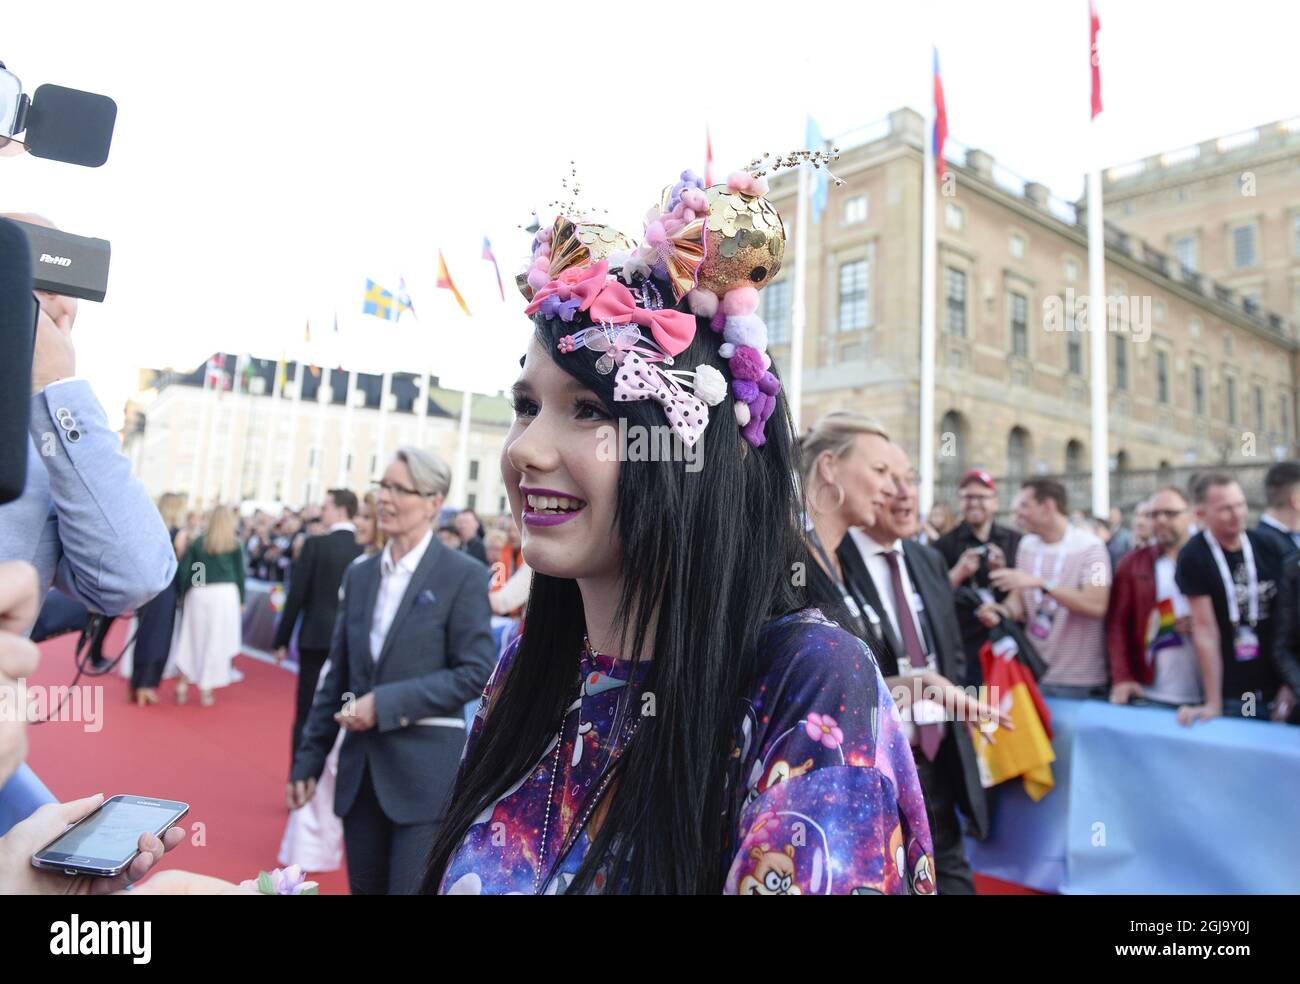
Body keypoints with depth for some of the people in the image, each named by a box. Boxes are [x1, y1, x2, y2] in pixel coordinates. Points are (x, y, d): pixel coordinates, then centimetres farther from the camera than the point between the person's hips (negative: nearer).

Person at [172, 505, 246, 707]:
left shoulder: (198, 542, 6)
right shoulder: (234, 545, 1)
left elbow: (183, 570, 2)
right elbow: (240, 574, 1)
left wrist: (180, 595, 9)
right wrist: (240, 600, 9)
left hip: (198, 594, 2)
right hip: (225, 594, -2)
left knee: (191, 640, 14)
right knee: (215, 642, 5)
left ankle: (183, 684, 14)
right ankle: (206, 690, 10)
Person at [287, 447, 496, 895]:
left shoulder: (463, 576, -9)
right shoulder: (359, 575, 9)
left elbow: (476, 672, -13)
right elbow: (337, 675, 13)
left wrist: (386, 704, -17)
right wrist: (308, 757, 11)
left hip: (425, 770, -5)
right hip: (360, 769, 6)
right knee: (365, 887, 16)